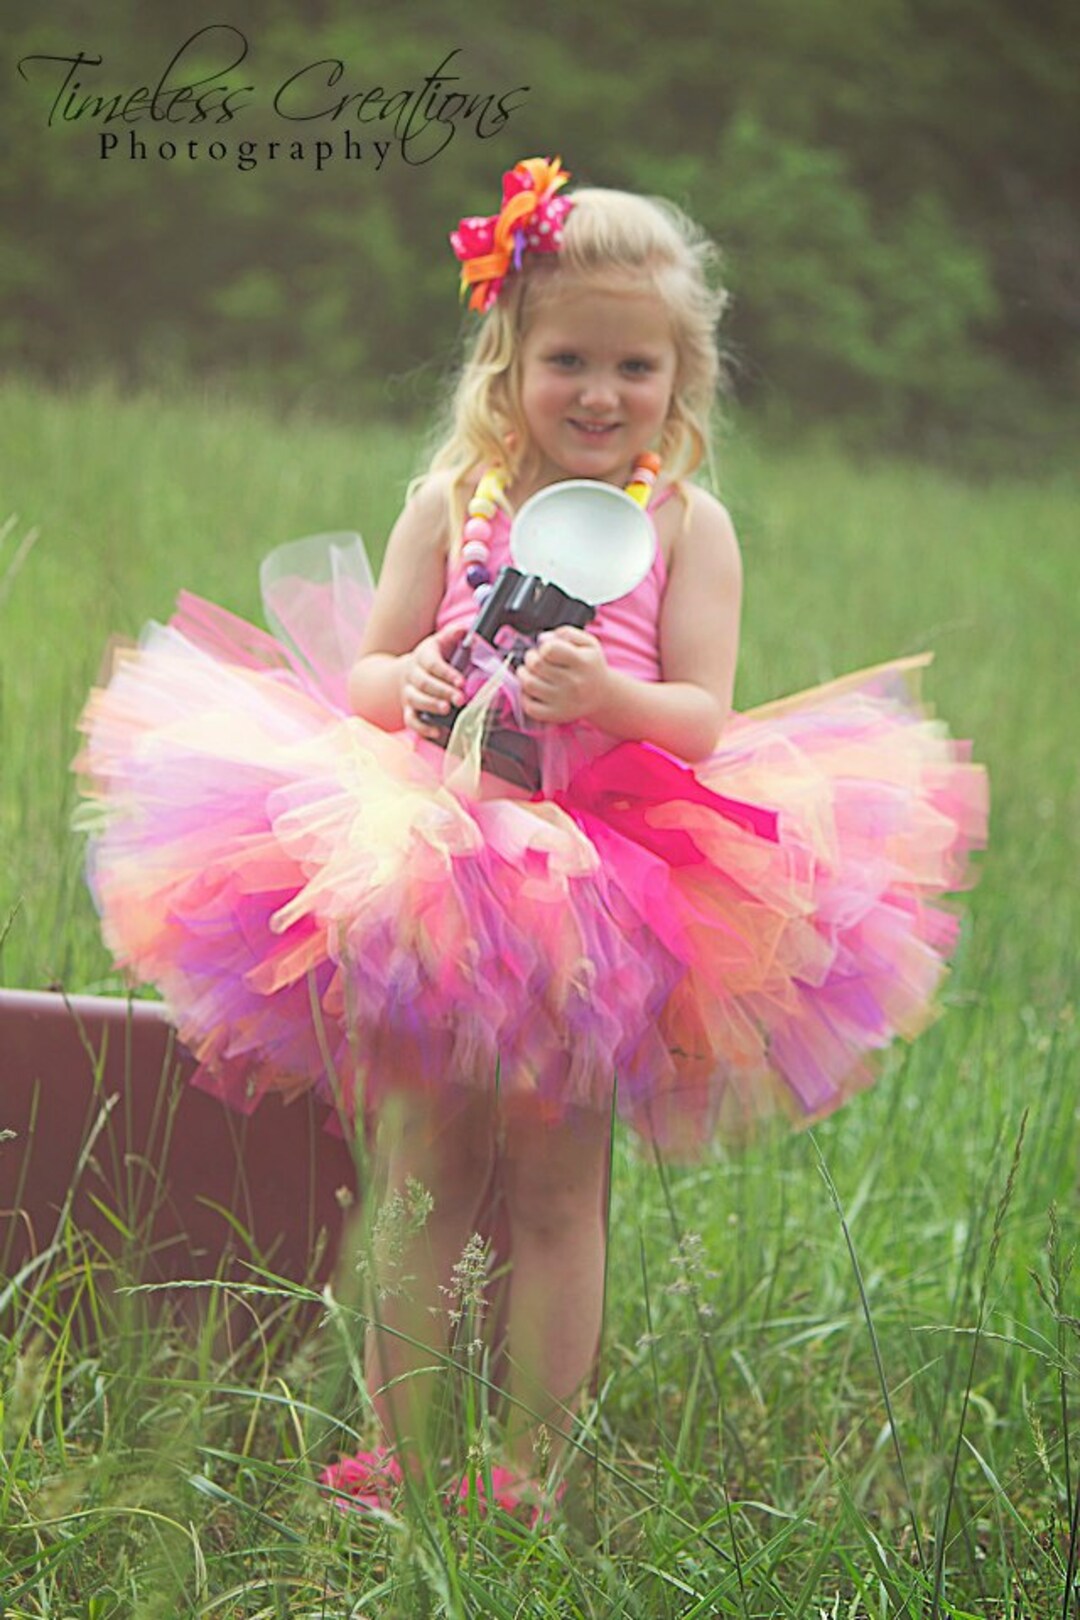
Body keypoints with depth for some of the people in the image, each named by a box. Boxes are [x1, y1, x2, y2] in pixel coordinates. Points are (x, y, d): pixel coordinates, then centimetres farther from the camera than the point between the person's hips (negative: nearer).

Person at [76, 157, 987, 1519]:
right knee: (424, 1178, 5)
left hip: (609, 889, -1)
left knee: (558, 1190, 5)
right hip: (434, 877, 1)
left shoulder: (686, 525, 0)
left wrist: (609, 696, -25)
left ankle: (531, 1468, 13)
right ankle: (396, 1451, 14)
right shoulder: (451, 503, 5)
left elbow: (705, 717, -6)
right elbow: (367, 670, 5)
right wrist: (405, 685, -18)